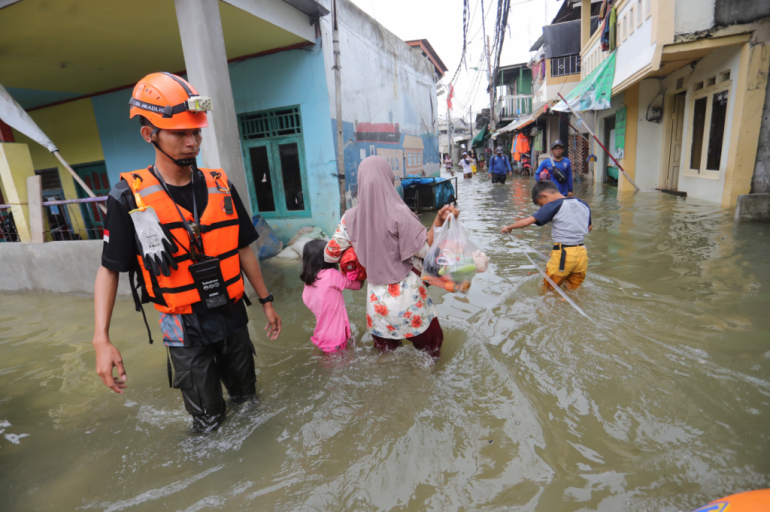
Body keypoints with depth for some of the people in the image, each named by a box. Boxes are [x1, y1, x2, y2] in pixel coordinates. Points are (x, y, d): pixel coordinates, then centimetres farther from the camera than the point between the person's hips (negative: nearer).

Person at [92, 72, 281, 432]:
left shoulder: (221, 187, -3)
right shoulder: (129, 197, -11)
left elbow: (242, 250, 4)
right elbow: (109, 269, -5)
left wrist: (266, 302, 6)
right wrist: (101, 339, -13)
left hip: (233, 315, 3)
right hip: (185, 326, -2)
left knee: (246, 396, 23)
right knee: (207, 419, 13)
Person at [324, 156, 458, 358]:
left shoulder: (351, 217, -5)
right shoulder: (398, 213, -18)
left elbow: (330, 255, 4)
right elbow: (424, 250, -14)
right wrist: (438, 221, -11)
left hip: (377, 299, 4)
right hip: (406, 295, -4)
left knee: (386, 353, 24)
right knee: (429, 350, 19)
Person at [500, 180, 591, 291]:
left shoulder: (553, 206, -9)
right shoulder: (583, 204, 10)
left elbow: (527, 221, -16)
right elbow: (589, 228, 20)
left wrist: (509, 227, -3)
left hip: (563, 254, -6)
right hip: (582, 254, 7)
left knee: (548, 290, 10)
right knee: (573, 292, 19)